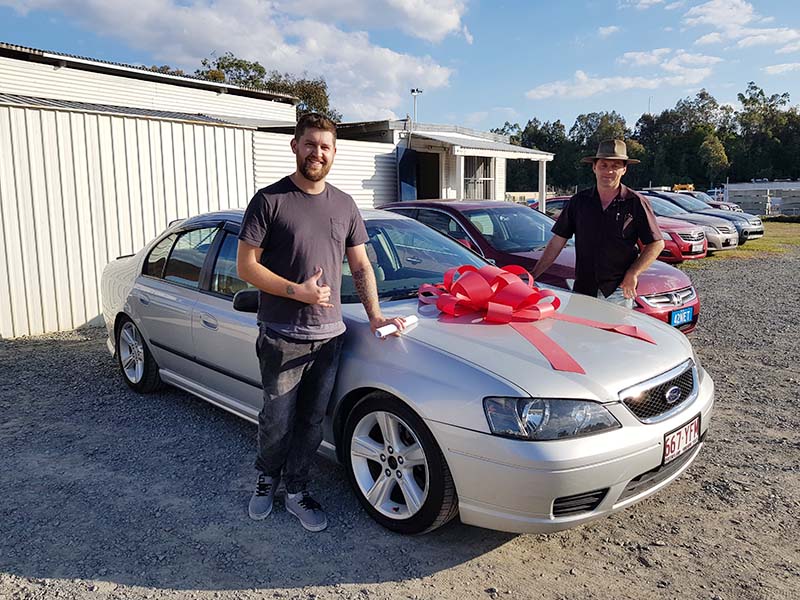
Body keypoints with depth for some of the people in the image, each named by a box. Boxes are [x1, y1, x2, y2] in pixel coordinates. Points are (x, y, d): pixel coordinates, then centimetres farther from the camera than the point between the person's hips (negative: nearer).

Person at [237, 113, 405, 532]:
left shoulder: (344, 205, 10)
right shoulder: (270, 200, -6)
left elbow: (361, 266, 13)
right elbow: (246, 265, -8)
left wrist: (374, 315, 0)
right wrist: (297, 290, -18)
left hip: (329, 335, 4)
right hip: (282, 337, -4)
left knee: (311, 422, 13)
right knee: (277, 421, 8)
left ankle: (296, 493, 31)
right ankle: (266, 479, 35)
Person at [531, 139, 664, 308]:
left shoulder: (636, 203, 0)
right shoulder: (579, 201, 7)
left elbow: (657, 244, 2)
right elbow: (557, 242, 8)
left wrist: (633, 274, -10)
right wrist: (534, 274, 3)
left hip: (619, 291, -2)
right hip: (582, 289, 2)